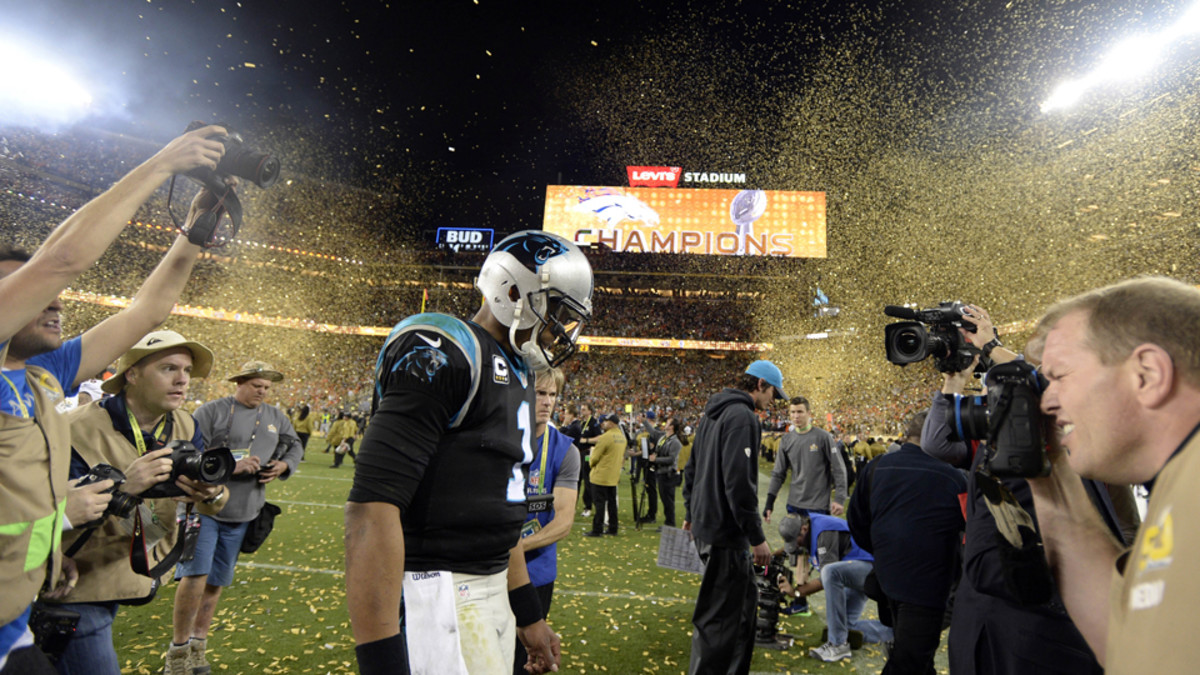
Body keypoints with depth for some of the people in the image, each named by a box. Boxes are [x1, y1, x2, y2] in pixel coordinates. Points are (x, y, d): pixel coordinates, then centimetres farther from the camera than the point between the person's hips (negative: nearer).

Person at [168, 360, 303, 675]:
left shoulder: (276, 417, 10)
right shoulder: (211, 412, -6)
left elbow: (294, 446, 21)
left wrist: (283, 465, 0)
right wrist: (230, 466, -23)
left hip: (242, 514, 5)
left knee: (216, 581, 12)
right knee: (195, 575, -10)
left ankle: (198, 645, 28)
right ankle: (178, 649, 9)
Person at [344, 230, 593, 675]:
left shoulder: (518, 375, 12)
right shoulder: (443, 354, -17)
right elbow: (372, 506, -24)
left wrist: (528, 614, 20)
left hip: (494, 589, 9)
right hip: (435, 595, -8)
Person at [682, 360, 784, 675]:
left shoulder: (713, 412, 14)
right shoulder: (742, 416, -17)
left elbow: (691, 468, 20)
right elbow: (739, 482, -24)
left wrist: (691, 512, 27)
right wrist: (757, 537, -18)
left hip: (705, 523, 10)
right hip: (725, 531, -10)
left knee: (744, 598, 23)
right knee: (719, 616, 0)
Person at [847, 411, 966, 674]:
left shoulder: (876, 467, 1)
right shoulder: (952, 478, -13)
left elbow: (856, 521, 10)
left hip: (888, 576, 6)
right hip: (927, 583, -6)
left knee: (911, 653, 27)